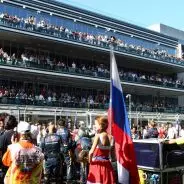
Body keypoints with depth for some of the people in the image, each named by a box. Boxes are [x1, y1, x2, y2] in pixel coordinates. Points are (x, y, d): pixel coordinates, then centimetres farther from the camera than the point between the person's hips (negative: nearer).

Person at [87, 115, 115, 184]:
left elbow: (91, 152, -19)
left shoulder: (98, 136, -12)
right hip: (107, 164, 5)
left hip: (97, 164, -5)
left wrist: (90, 160, -3)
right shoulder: (111, 137, 3)